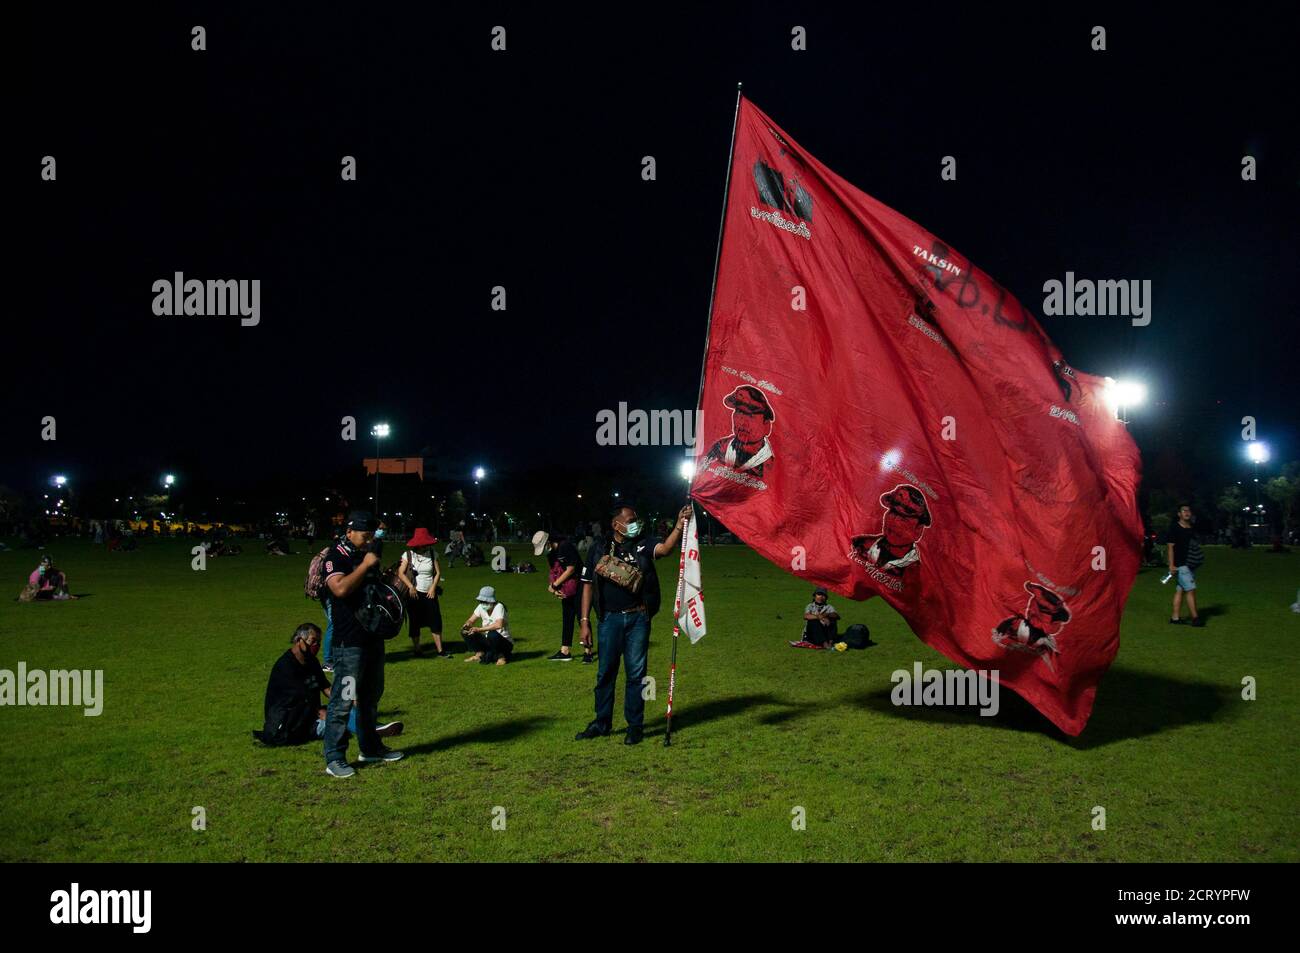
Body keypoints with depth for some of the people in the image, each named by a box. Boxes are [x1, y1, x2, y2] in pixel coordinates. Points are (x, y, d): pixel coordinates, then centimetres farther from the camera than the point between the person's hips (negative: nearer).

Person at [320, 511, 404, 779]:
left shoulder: (369, 555, 14)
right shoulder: (336, 557, -11)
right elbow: (341, 588, -29)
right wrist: (364, 565, -22)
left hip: (373, 637, 9)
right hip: (349, 642, -9)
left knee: (371, 696, 18)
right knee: (344, 699, -7)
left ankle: (371, 748, 30)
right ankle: (334, 759, -2)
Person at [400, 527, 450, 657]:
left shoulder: (433, 554, 2)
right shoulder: (408, 554, -5)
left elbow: (438, 572, 3)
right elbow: (401, 573, -8)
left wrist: (433, 588, -6)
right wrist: (411, 587, -14)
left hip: (429, 593, 2)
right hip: (415, 593, -2)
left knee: (436, 621, -2)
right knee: (415, 623, 6)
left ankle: (440, 650, 2)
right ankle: (416, 649, 17)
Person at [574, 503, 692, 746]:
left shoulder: (643, 545, 4)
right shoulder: (599, 548, 4)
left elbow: (665, 548, -18)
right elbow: (588, 585, 5)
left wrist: (679, 525, -34)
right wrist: (584, 621, 0)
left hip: (638, 618, 0)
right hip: (609, 618, 0)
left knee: (636, 672, 4)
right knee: (605, 671, 8)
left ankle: (635, 726, 15)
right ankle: (602, 723, 23)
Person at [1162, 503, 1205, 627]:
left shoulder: (1191, 529, 14)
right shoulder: (1174, 528, -8)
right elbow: (1170, 547, -10)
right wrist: (1171, 565, -16)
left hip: (1190, 564, 7)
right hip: (1181, 565, -7)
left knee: (1180, 590, 8)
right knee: (1191, 589, -10)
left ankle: (1175, 617, 10)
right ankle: (1195, 618, -7)